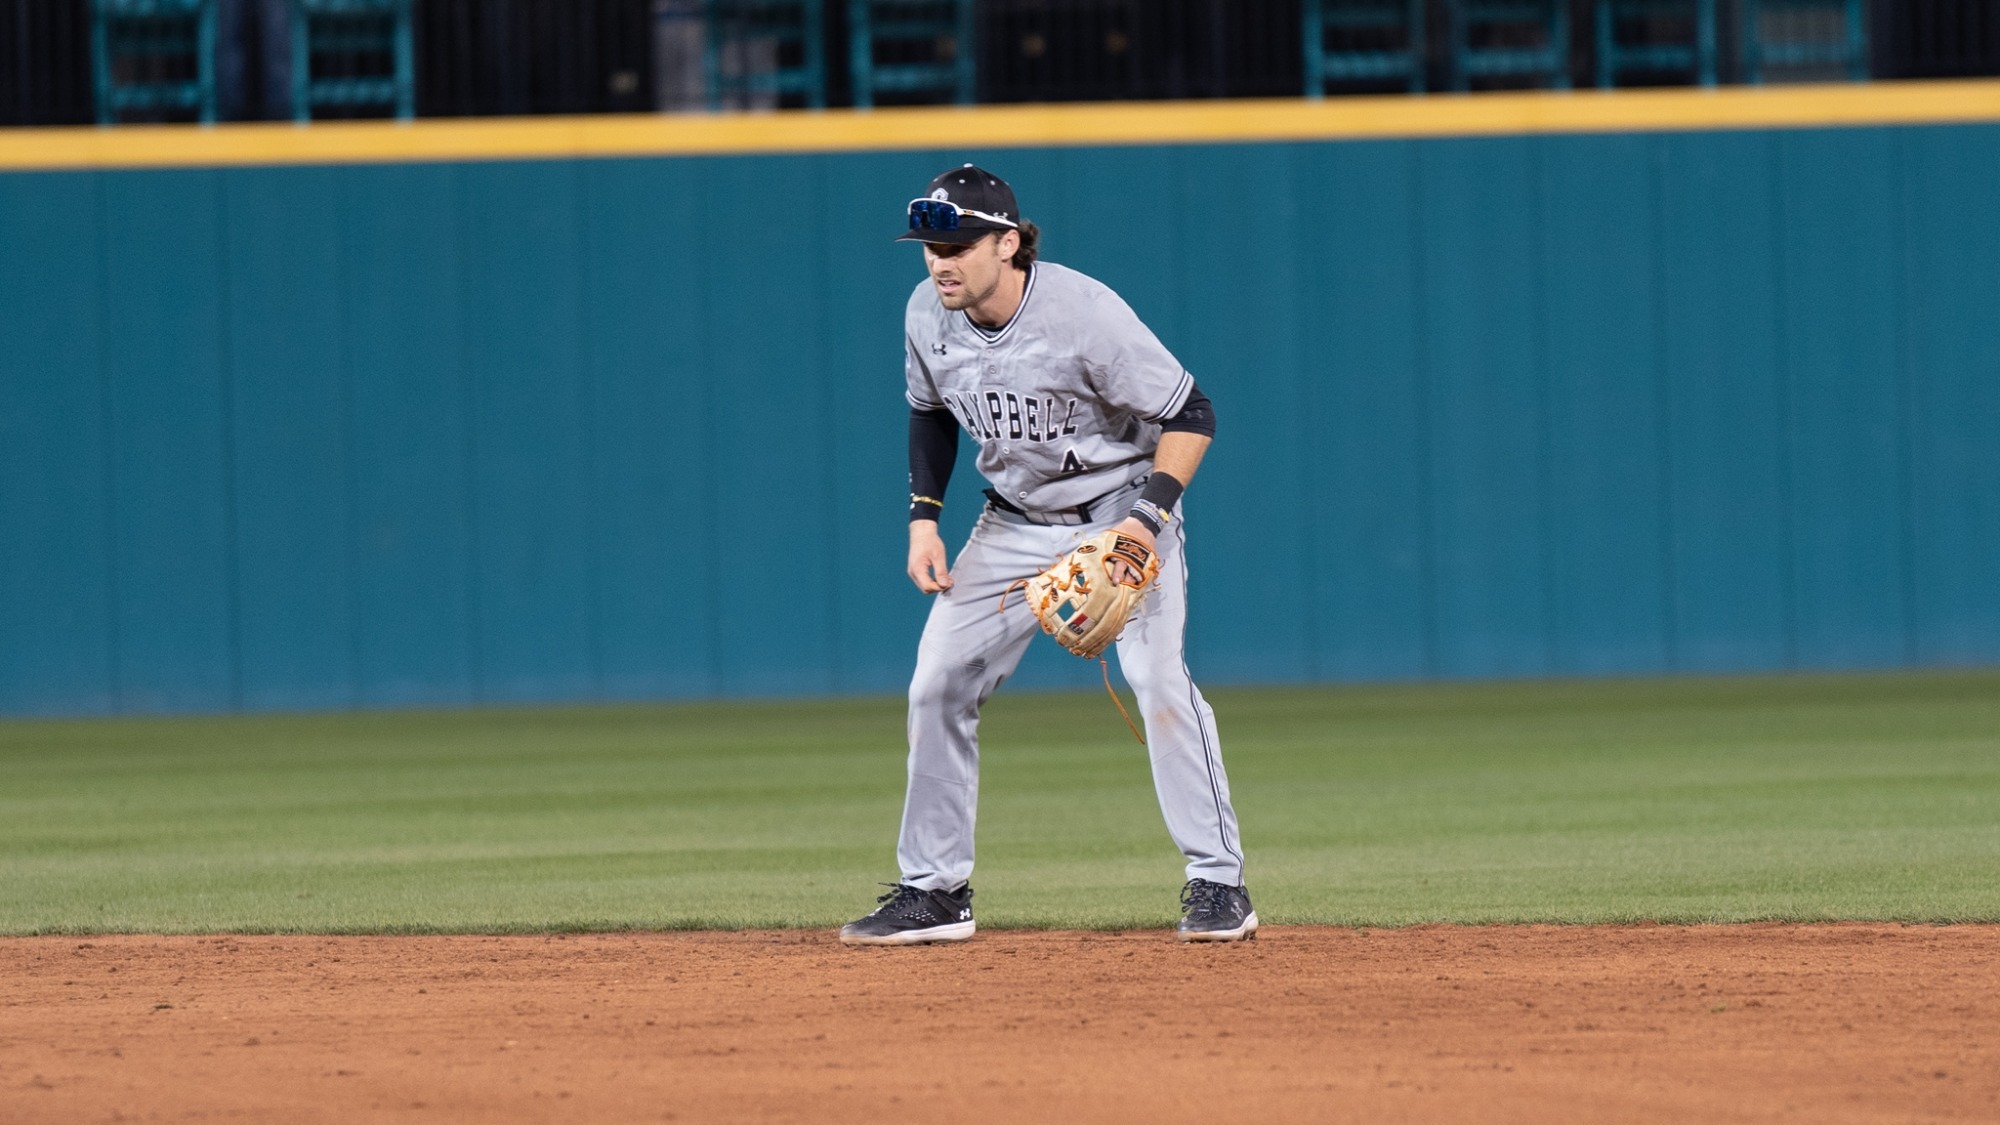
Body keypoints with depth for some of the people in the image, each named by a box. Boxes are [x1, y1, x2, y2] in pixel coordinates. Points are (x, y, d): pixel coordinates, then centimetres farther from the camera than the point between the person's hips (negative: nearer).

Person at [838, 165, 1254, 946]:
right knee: (938, 684, 1)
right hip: (1016, 522, 6)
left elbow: (1189, 412, -21)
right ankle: (935, 891, 12)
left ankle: (1218, 883, -13)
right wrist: (923, 516, 0)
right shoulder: (927, 315, -9)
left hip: (1122, 507, -6)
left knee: (1158, 679, -21)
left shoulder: (1085, 314, -28)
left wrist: (1147, 518, -31)